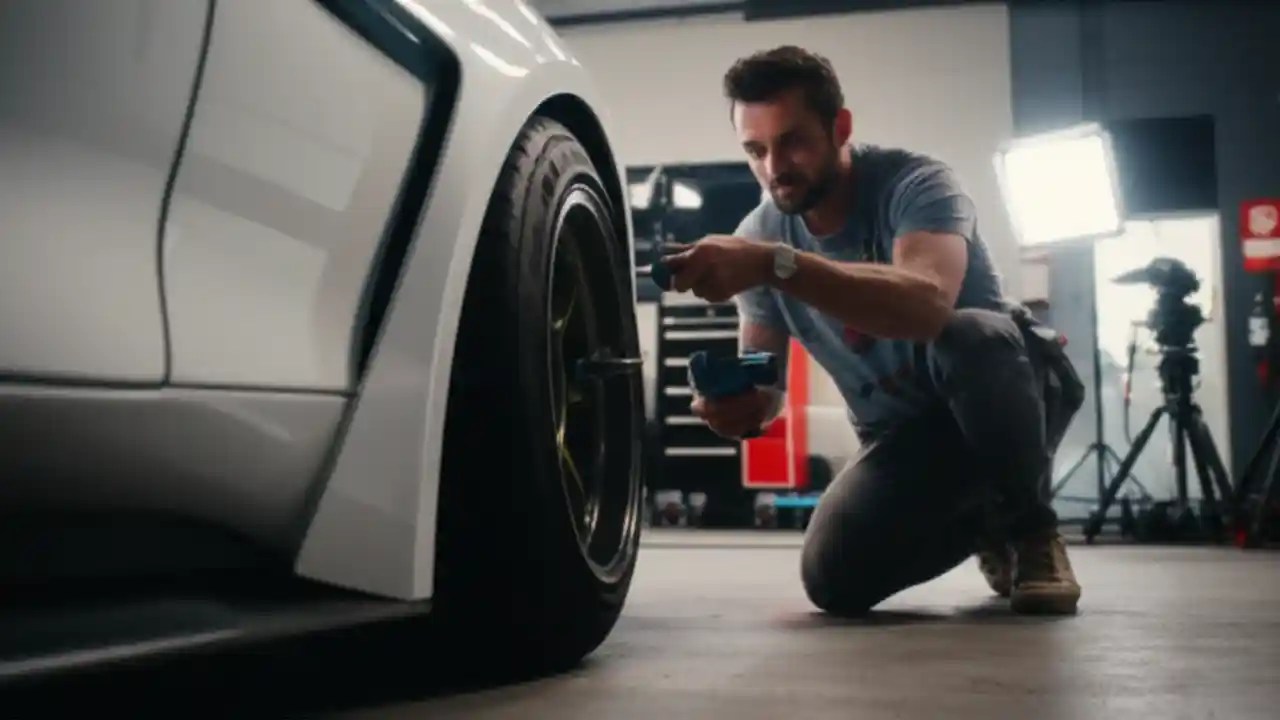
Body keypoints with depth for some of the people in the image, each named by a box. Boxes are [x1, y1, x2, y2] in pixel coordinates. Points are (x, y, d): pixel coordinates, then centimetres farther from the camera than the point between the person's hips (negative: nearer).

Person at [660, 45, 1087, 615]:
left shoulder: (914, 183, -24)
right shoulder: (756, 238, -8)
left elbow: (927, 304, -47)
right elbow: (762, 390, -7)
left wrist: (776, 264, -56)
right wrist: (731, 403, -32)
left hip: (1012, 392, -5)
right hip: (903, 434, 5)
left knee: (966, 336, -39)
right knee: (833, 578, -19)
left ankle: (1028, 525, -10)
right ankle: (979, 523, 14)